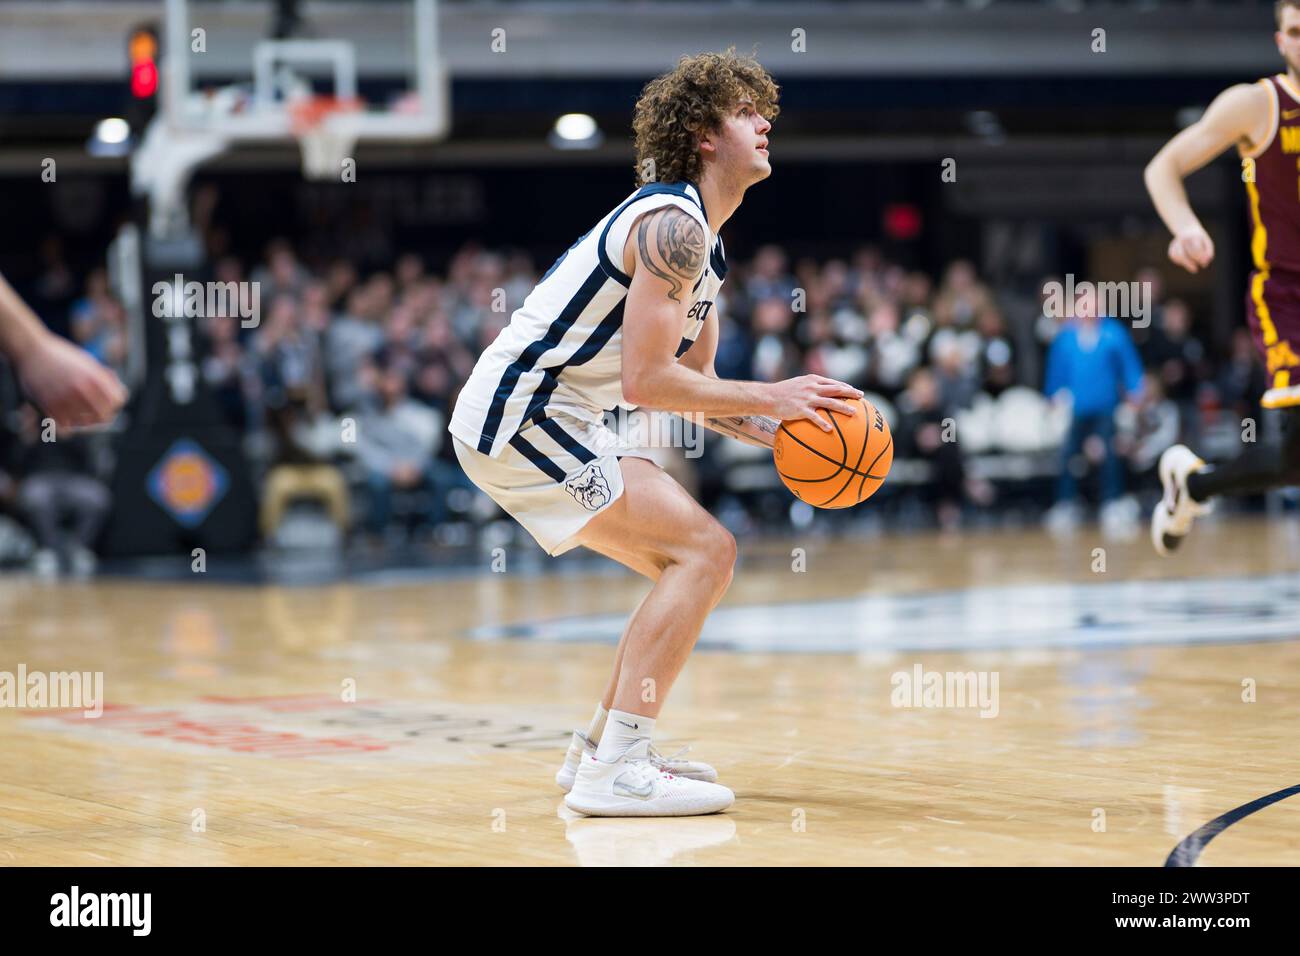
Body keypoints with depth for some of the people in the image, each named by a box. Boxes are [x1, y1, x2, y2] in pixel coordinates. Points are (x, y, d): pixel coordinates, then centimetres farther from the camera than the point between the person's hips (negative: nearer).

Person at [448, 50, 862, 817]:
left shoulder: (701, 243, 17)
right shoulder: (672, 224, -16)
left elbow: (697, 385, 21)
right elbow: (645, 382, -23)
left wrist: (786, 434, 4)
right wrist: (769, 398, -17)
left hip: (549, 421, 10)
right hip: (520, 416, -10)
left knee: (697, 560, 14)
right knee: (704, 550, -16)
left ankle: (601, 748, 16)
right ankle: (615, 771, -21)